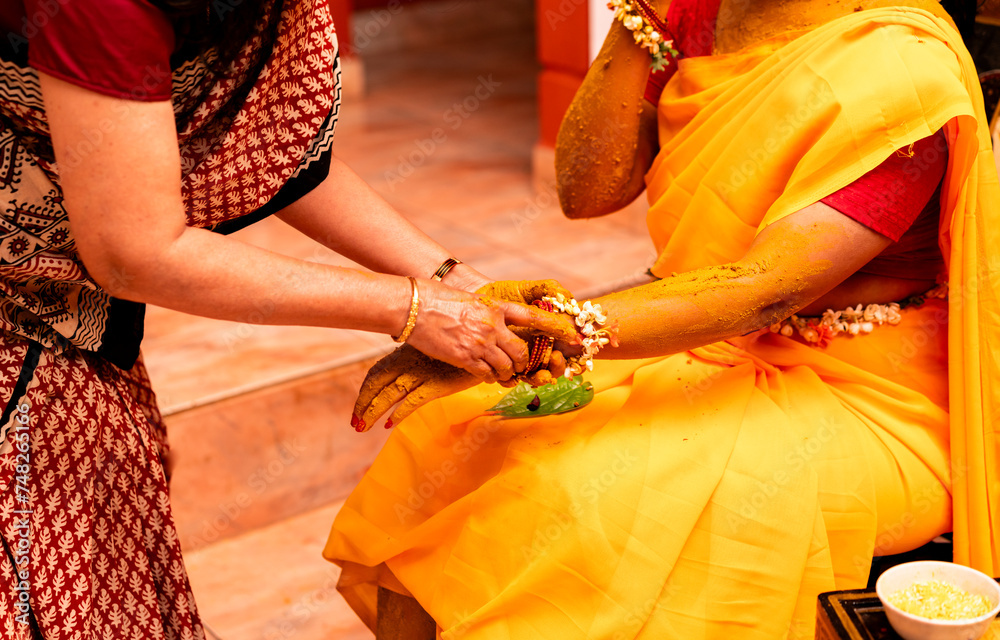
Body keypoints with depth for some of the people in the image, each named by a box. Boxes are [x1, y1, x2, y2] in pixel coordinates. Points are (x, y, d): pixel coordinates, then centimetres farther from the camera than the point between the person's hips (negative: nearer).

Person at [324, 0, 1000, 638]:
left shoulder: (903, 66, -20)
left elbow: (768, 287, -30)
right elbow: (586, 191, -2)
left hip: (864, 399, -6)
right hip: (717, 357, 7)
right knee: (459, 442, -9)